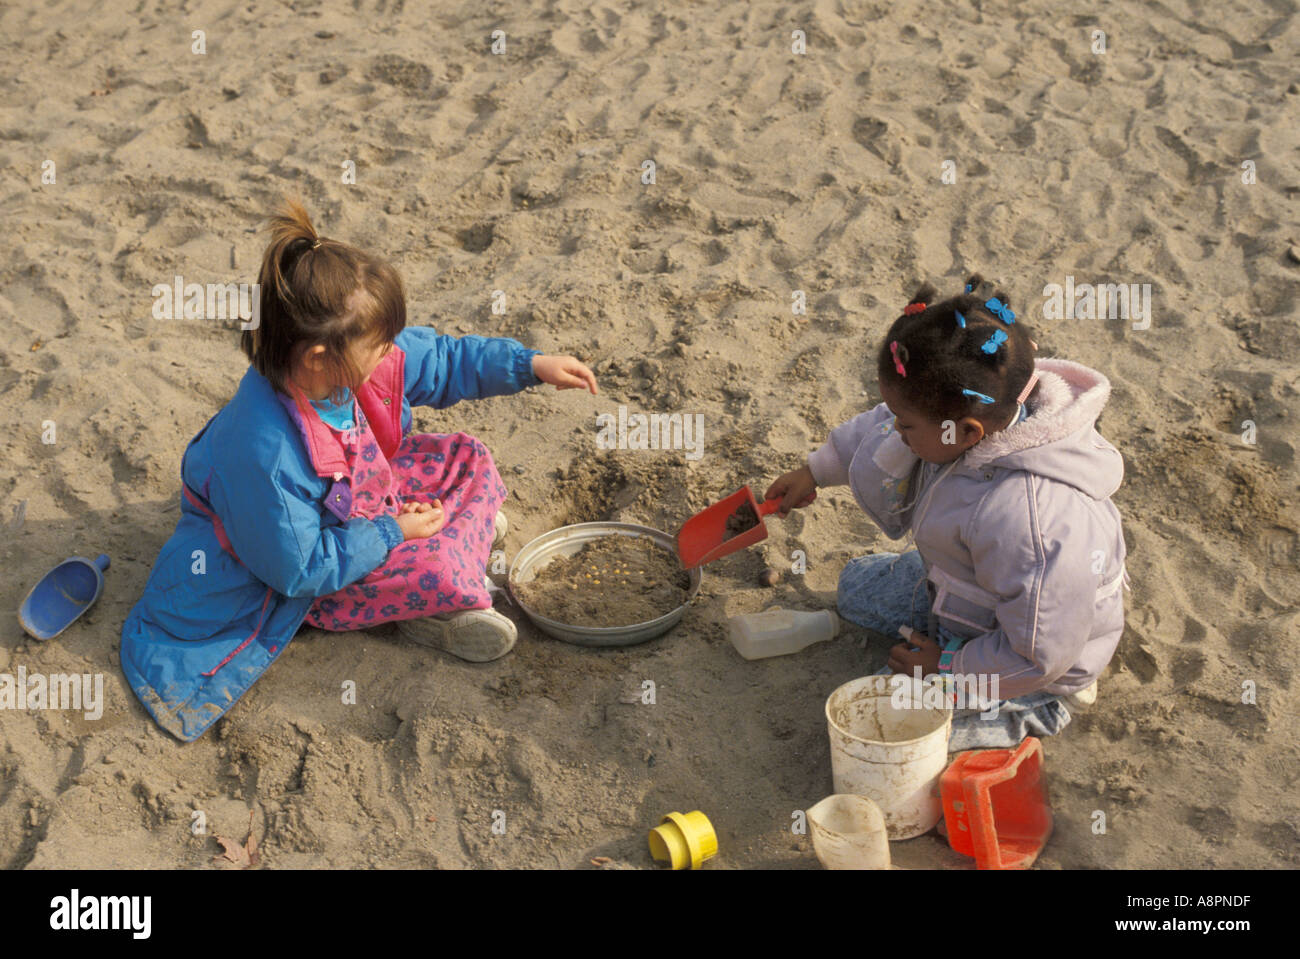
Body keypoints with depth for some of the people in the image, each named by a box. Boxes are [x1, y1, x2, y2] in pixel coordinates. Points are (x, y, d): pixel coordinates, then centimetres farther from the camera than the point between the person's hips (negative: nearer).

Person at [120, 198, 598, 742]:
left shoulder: (348, 361, -22)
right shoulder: (264, 454, -42)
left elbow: (439, 359, -3)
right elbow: (299, 570, -30)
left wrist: (531, 366, -9)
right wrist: (392, 533, -22)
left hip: (355, 498, 8)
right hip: (313, 583, -8)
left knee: (467, 458, 3)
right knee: (441, 574, -25)